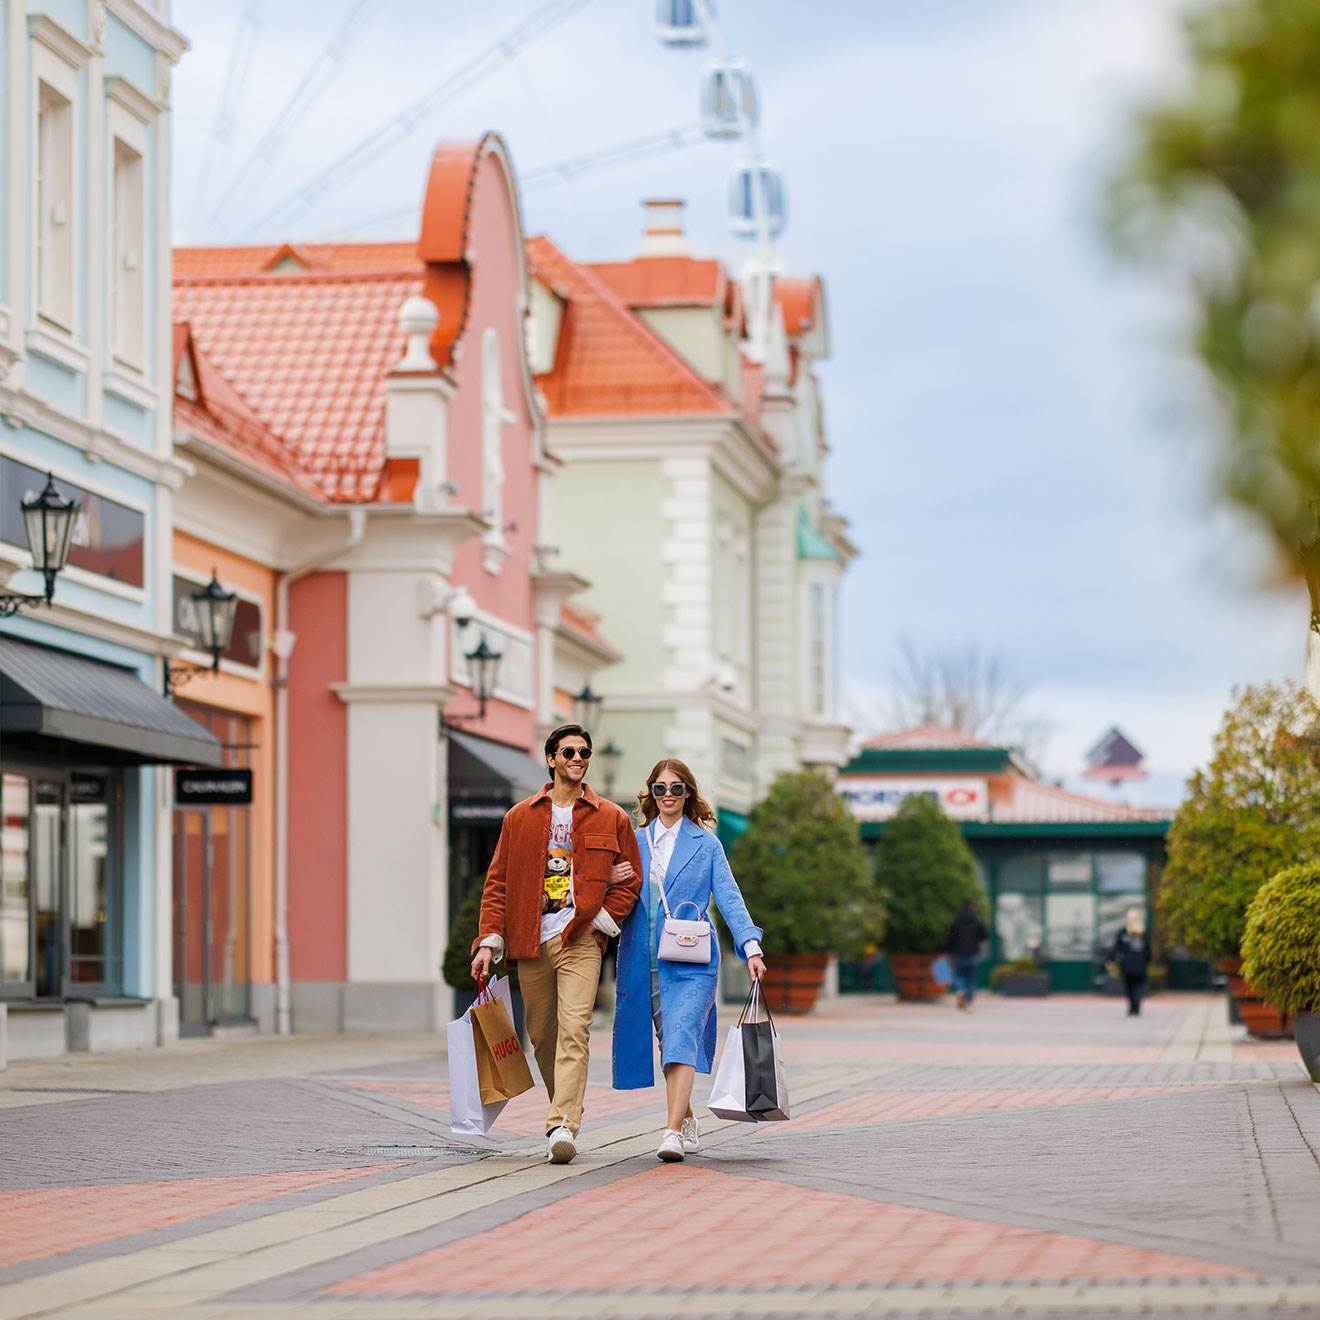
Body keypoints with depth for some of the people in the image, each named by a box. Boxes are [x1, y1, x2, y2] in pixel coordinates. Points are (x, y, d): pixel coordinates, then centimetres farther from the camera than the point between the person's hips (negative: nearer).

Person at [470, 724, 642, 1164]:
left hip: (580, 939, -2)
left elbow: (630, 880, 12)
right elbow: (497, 882, 10)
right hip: (530, 942, 2)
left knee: (574, 1031, -16)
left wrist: (603, 920, -3)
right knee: (542, 1036, 7)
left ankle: (563, 1127, -24)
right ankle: (566, 1113, 24)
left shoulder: (611, 819, 8)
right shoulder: (520, 817, 10)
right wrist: (489, 941, 1)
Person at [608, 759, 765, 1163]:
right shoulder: (634, 842, 14)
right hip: (642, 960, 3)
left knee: (681, 1038, -18)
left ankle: (673, 1132, -25)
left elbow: (729, 898, 0)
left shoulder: (706, 845, 6)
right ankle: (688, 1121, 24)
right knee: (668, 1043, 7)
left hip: (689, 960, -3)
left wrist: (751, 946, -13)